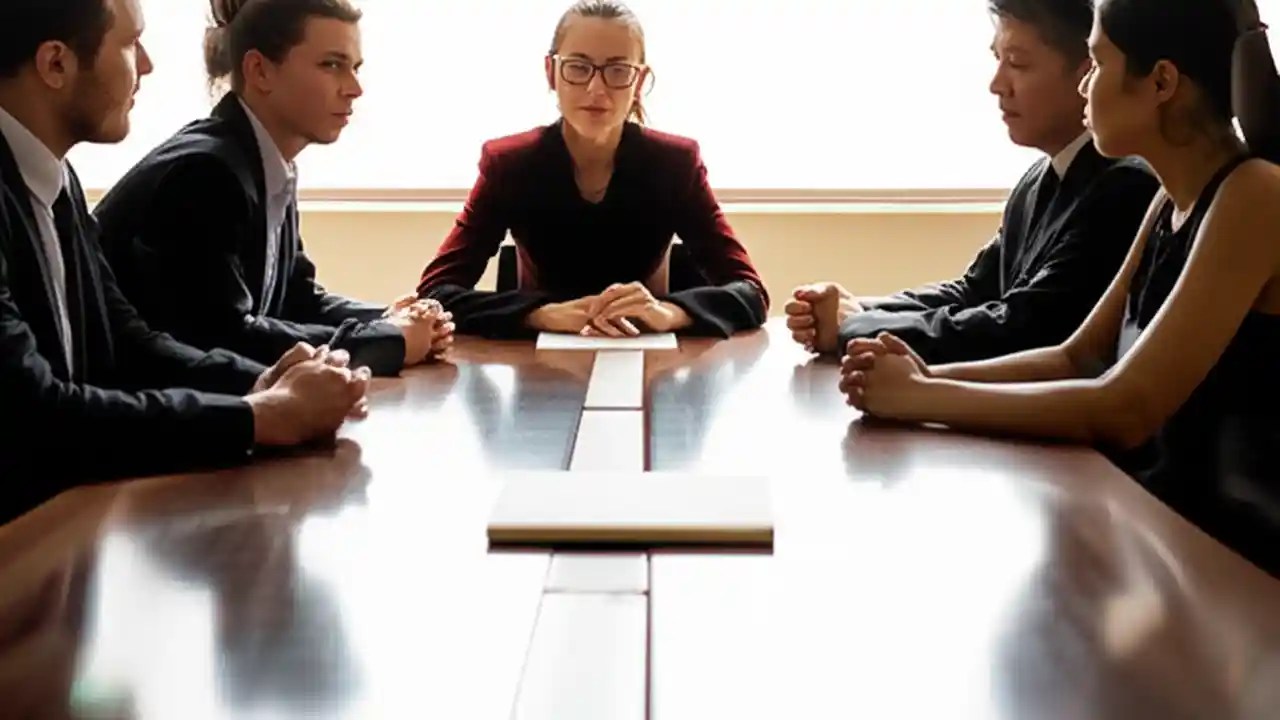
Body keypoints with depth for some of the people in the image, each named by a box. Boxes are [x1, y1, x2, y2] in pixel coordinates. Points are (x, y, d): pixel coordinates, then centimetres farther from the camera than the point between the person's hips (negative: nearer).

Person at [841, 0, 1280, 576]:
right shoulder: (1173, 201, 9)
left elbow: (1124, 410, -25)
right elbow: (1079, 358, 10)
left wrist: (918, 397, -20)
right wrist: (930, 377, -6)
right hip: (1170, 519, 7)